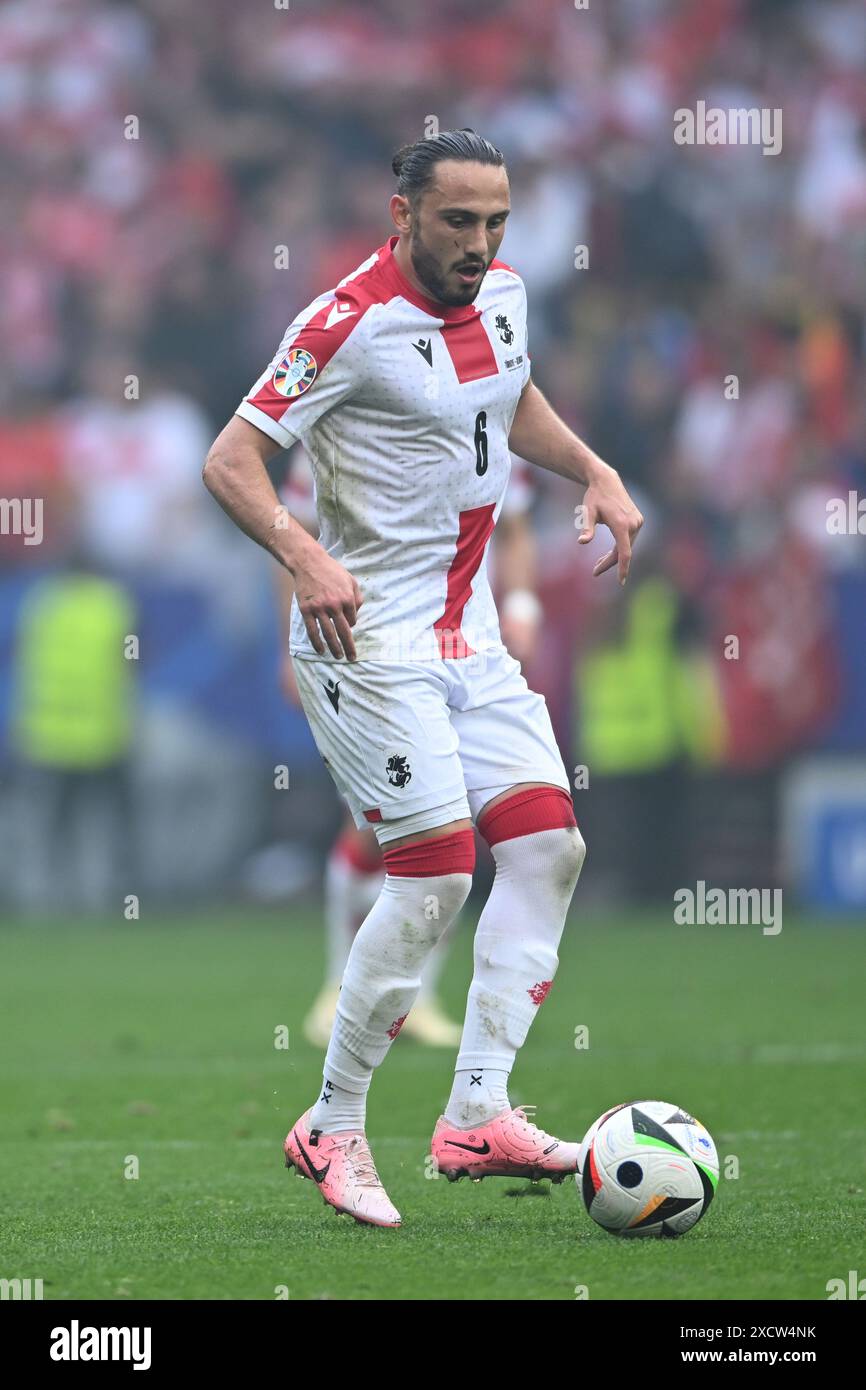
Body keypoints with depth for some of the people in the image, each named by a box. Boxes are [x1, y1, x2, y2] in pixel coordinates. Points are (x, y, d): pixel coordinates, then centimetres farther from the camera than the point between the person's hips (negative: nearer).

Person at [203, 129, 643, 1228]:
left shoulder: (501, 292, 6)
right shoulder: (351, 323, -17)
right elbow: (230, 459, -19)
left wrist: (593, 472, 11)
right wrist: (303, 555, -35)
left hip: (468, 633, 8)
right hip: (368, 638, -8)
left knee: (548, 846, -2)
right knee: (436, 875, -15)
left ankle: (476, 1115, -1)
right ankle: (332, 1129, -2)